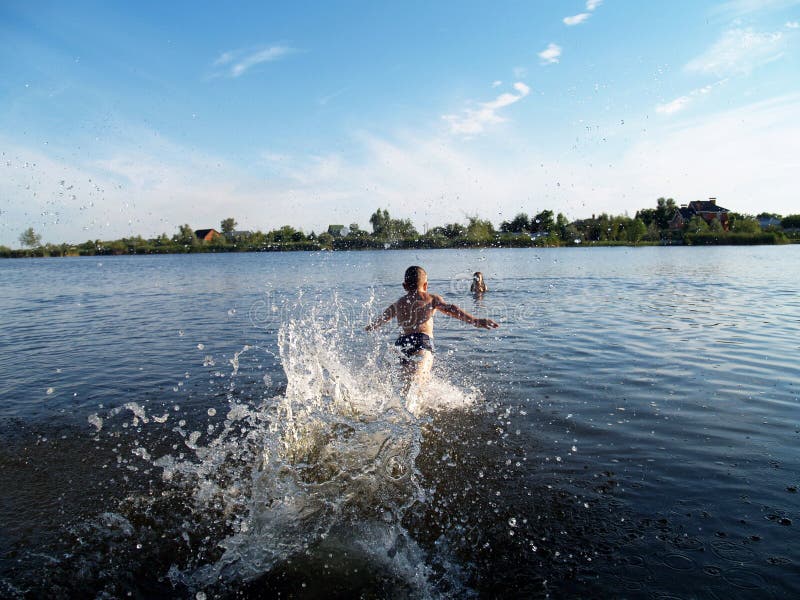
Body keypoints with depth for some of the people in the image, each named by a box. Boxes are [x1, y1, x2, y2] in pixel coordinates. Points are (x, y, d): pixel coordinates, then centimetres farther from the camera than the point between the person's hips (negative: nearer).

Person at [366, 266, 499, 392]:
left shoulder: (398, 303, 27)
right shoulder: (431, 298, 11)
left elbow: (384, 317, 45)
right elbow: (450, 309, -5)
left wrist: (372, 326, 66)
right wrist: (475, 321, -13)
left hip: (403, 341, 6)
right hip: (422, 340, -6)